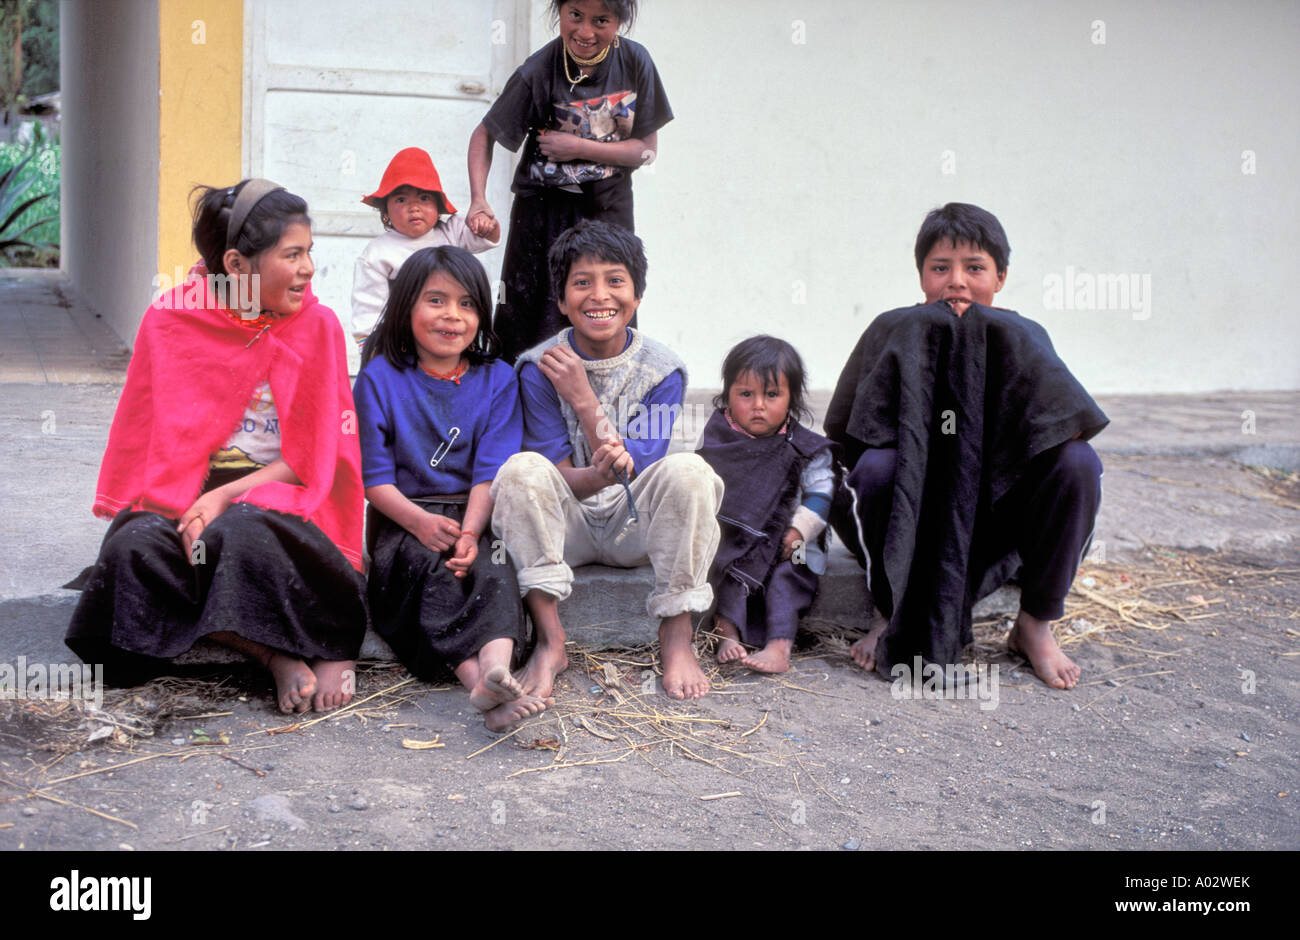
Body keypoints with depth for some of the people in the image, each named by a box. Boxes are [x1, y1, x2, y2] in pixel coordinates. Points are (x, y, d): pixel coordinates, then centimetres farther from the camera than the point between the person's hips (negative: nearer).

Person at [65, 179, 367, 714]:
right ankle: (279, 657, -29)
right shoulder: (172, 319, 3)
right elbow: (150, 437, 7)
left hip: (278, 492, -2)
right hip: (184, 492, 2)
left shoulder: (318, 326, 3)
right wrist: (189, 507, -12)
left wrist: (223, 497, -14)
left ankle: (333, 647, -20)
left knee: (242, 531, -37)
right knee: (134, 546, -31)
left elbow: (316, 454, -1)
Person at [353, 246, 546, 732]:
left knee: (495, 569, -30)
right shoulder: (380, 378, 5)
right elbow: (374, 474, -1)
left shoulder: (498, 379, 9)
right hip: (403, 517, -1)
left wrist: (470, 531, -20)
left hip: (477, 516, 1)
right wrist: (420, 521, -19)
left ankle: (495, 670, -56)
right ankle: (482, 687, -49)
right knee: (432, 570, -32)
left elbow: (492, 470, -1)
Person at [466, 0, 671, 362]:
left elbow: (647, 148, -4)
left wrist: (578, 148, -15)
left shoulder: (635, 62, -8)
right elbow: (484, 135, -6)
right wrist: (478, 200, -22)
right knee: (532, 322, -1)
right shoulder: (538, 72, -15)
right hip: (544, 210, -2)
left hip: (609, 210, 2)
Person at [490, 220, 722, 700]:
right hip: (567, 524, 0)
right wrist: (597, 475, -36)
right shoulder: (539, 368, -7)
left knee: (689, 470, -29)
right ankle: (550, 639, -28)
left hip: (634, 526, 0)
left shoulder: (662, 371, -7)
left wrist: (582, 398, -22)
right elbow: (554, 477, -12)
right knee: (520, 469, -30)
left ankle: (676, 636, -21)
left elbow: (634, 475, -15)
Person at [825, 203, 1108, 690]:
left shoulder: (1022, 337, -2)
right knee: (877, 466, -33)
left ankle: (1035, 625, -7)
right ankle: (890, 616, -10)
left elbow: (1072, 428, -16)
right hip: (911, 519, -1)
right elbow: (844, 434, -14)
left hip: (994, 519, 2)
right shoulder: (895, 332, -6)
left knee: (1078, 464, -23)